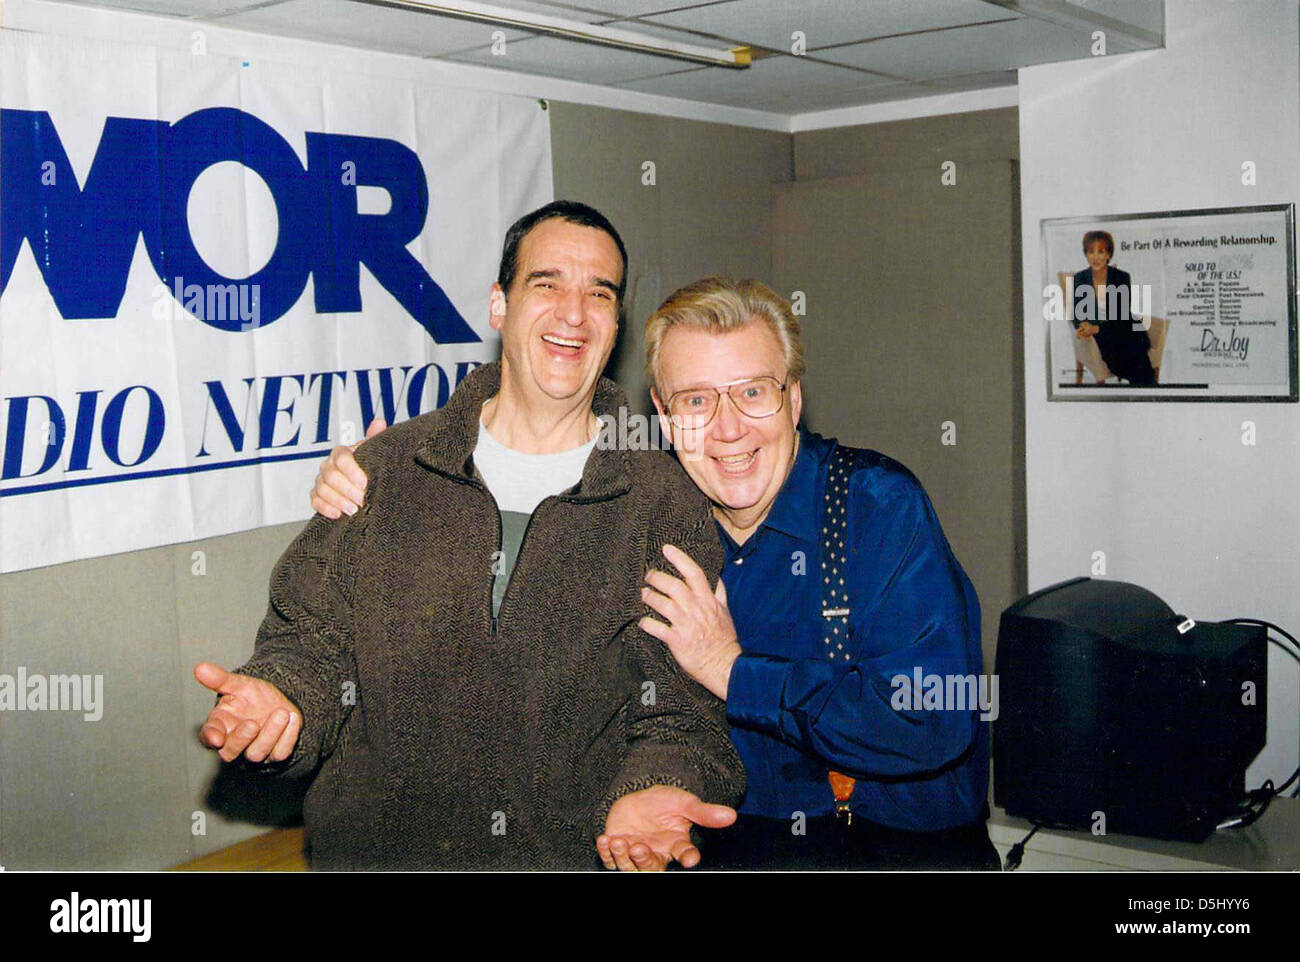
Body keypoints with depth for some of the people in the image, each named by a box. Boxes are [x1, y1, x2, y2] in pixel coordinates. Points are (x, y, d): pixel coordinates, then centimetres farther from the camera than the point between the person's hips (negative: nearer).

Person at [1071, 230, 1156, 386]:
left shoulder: (1122, 277, -1)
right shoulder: (1079, 279, 4)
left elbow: (1122, 316, -7)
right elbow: (1076, 313, 5)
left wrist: (1097, 328, -22)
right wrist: (1082, 326, -18)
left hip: (1124, 333, 0)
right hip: (1100, 340, 0)